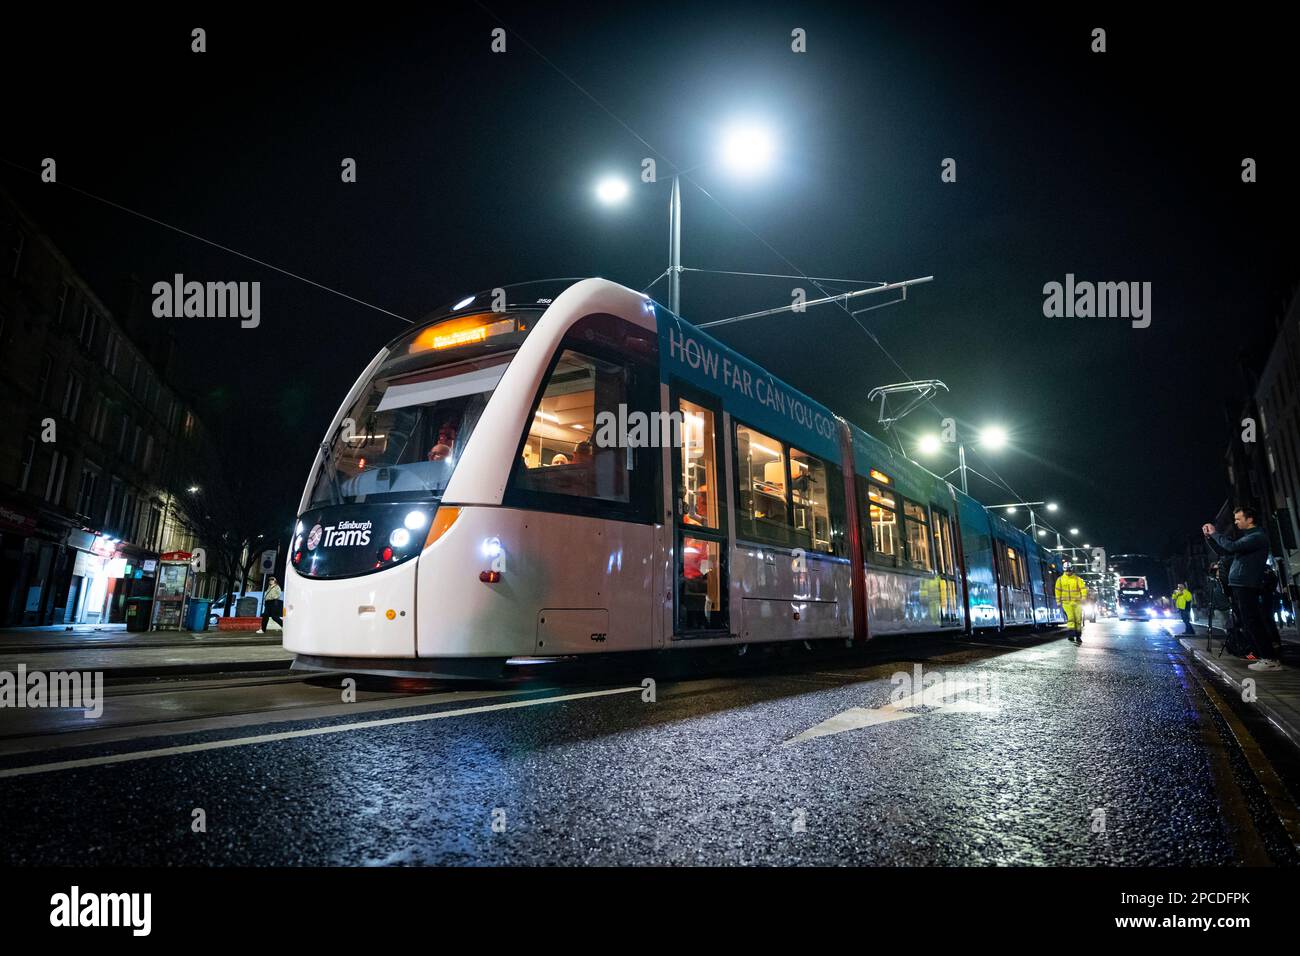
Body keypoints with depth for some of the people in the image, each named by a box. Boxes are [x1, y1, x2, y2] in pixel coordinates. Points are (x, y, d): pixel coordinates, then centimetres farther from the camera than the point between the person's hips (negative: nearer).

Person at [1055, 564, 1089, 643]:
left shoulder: (1078, 579, 3)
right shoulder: (1060, 579, 7)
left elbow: (1083, 588, -1)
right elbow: (1058, 591, 11)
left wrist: (1083, 598, -13)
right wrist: (1058, 601, 8)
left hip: (1077, 602, 0)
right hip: (1066, 602, 0)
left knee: (1078, 619, 3)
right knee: (1070, 617, -17)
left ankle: (1078, 636, 14)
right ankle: (1071, 634, -20)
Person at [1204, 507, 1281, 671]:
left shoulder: (1258, 536, -8)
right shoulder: (1245, 537, 21)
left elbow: (1232, 547, -21)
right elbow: (1222, 550, 26)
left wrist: (1215, 533, -9)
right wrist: (1208, 536, 14)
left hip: (1247, 586, -10)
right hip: (1237, 585, 10)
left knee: (1252, 623, -11)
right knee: (1244, 624, 10)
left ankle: (1270, 660, -10)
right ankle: (1262, 656, 13)